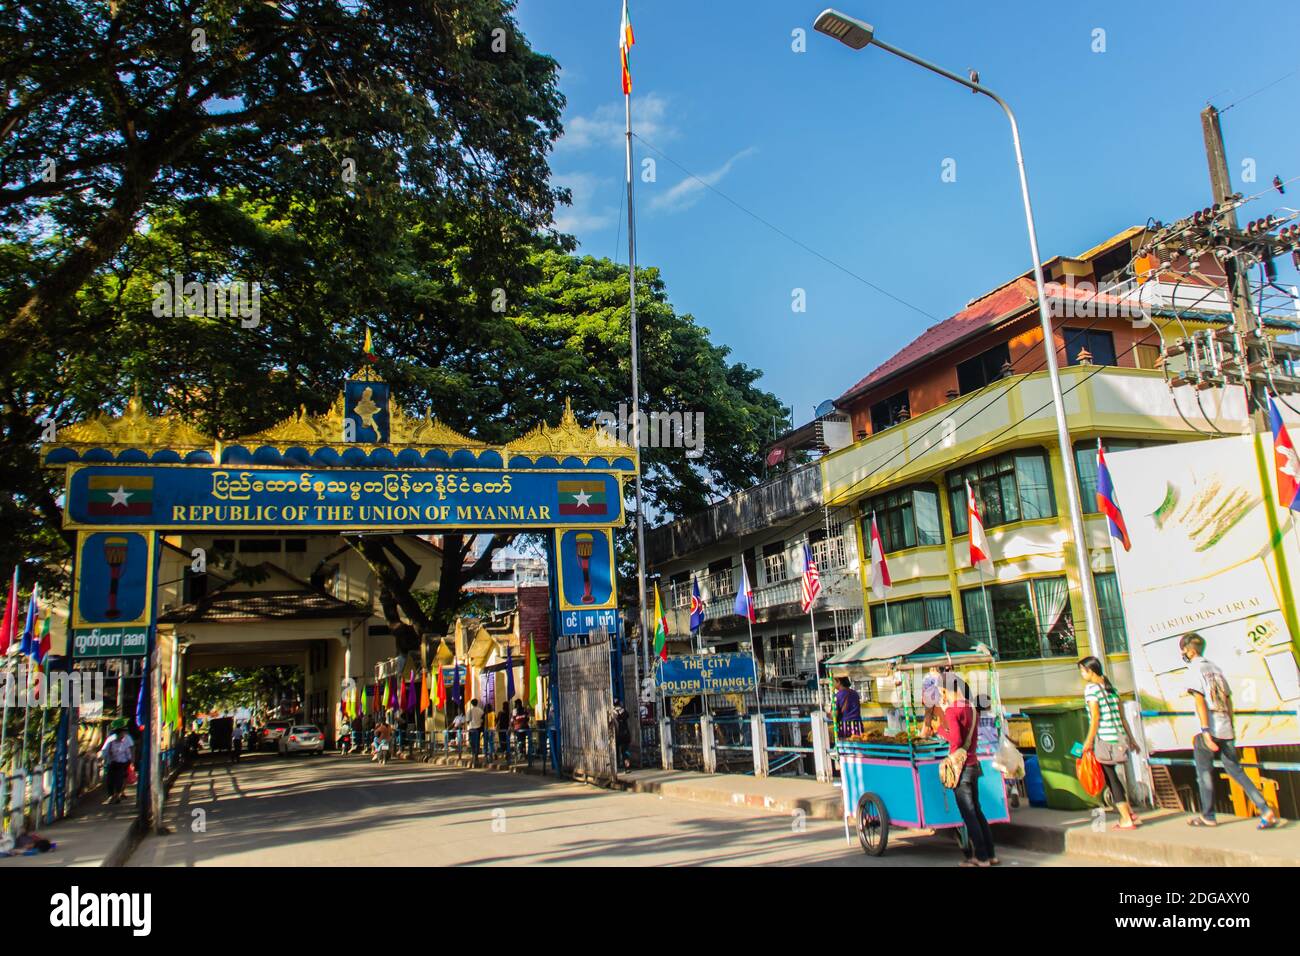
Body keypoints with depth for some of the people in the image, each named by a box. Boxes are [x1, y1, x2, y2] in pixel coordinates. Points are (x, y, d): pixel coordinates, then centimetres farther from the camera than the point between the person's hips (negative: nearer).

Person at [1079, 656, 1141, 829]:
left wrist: (1089, 741, -11)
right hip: (1119, 737, 8)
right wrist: (1131, 737, 19)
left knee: (1111, 778, 1)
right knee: (1112, 777, 19)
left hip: (1104, 739, -8)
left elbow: (1095, 717, -15)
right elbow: (1122, 716, 14)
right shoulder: (1111, 688, 12)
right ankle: (1130, 814, 19)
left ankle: (1127, 819, 3)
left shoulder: (1091, 688, -10)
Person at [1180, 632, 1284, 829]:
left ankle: (1207, 816, 12)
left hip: (1210, 729, -7)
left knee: (1204, 772, 5)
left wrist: (1205, 731, -19)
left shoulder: (1194, 669, -8)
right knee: (1235, 770, 10)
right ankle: (1266, 811, 1)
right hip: (1225, 729, 7)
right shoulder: (1215, 667, 14)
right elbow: (1228, 699, 17)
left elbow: (1199, 700, -17)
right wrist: (1230, 727, 23)